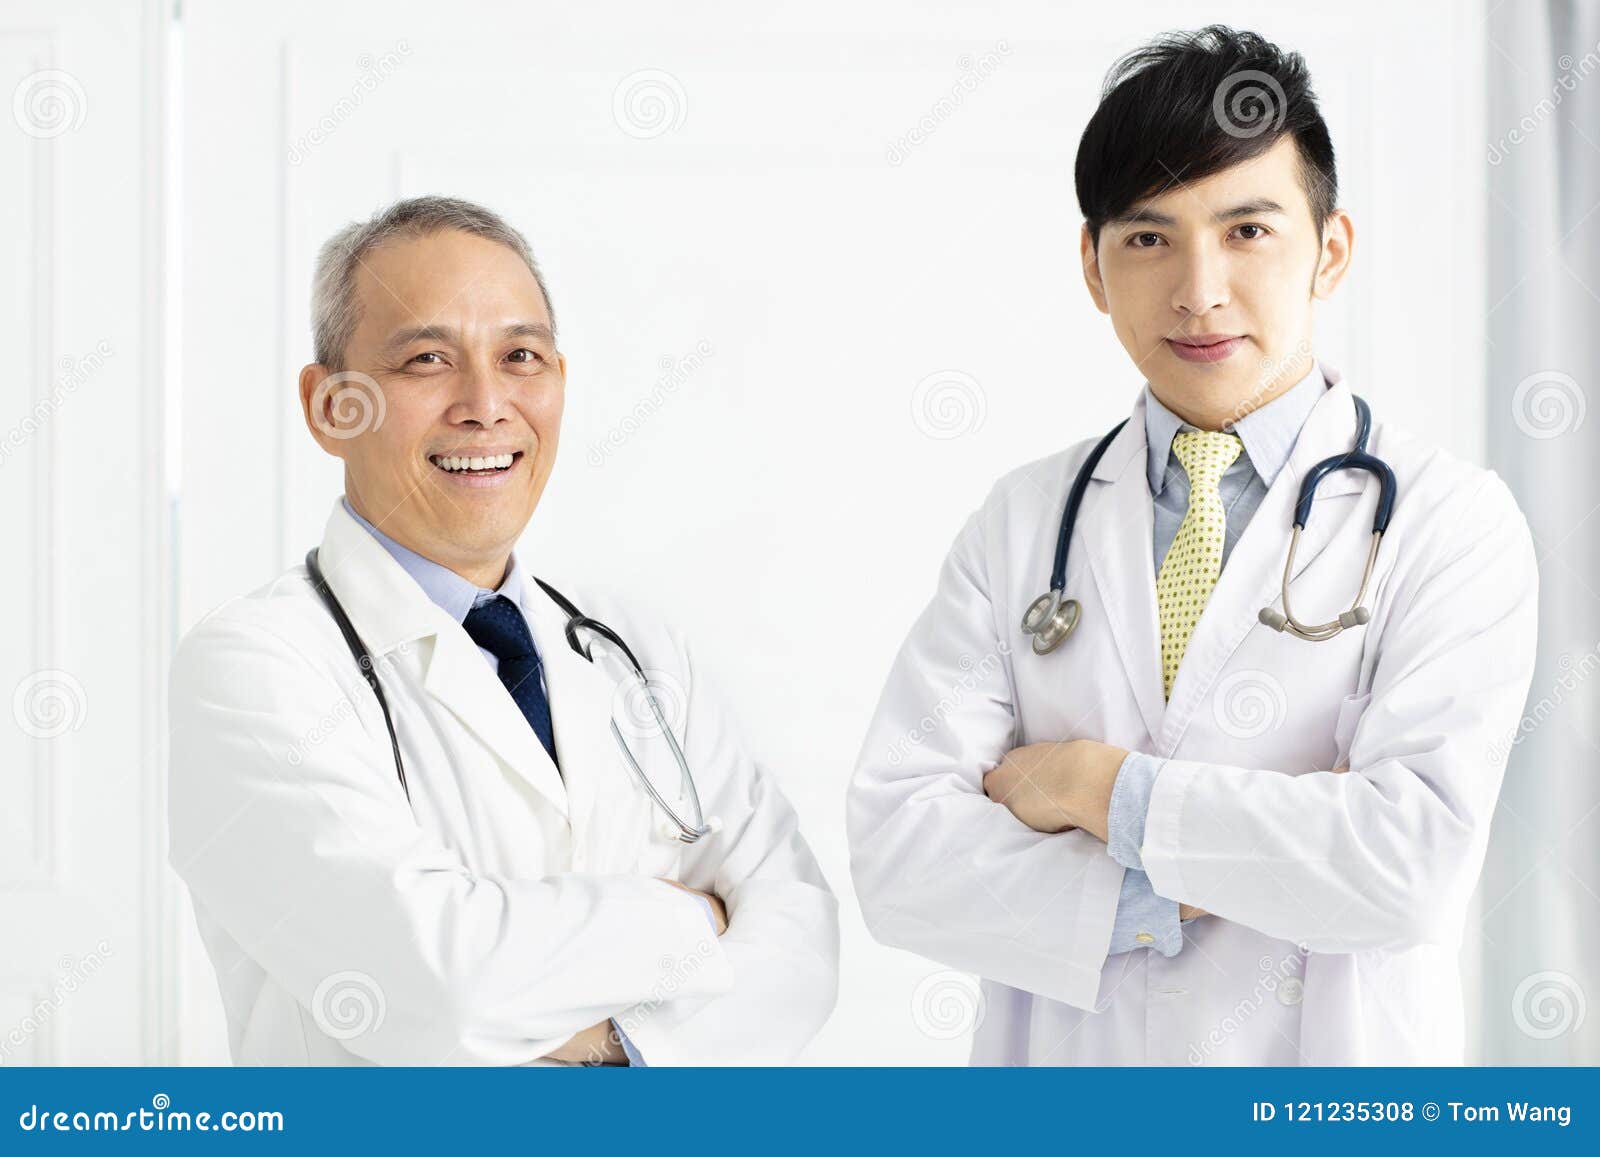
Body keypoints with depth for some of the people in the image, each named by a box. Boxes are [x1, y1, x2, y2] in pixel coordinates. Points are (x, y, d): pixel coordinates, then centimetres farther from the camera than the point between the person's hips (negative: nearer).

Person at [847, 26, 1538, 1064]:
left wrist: (1103, 787, -17)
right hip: (1067, 1058, 2)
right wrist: (1180, 893, -20)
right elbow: (897, 854, -10)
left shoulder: (1451, 520, -9)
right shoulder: (1023, 522, -1)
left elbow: (1418, 862, -22)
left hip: (1329, 1087, -2)